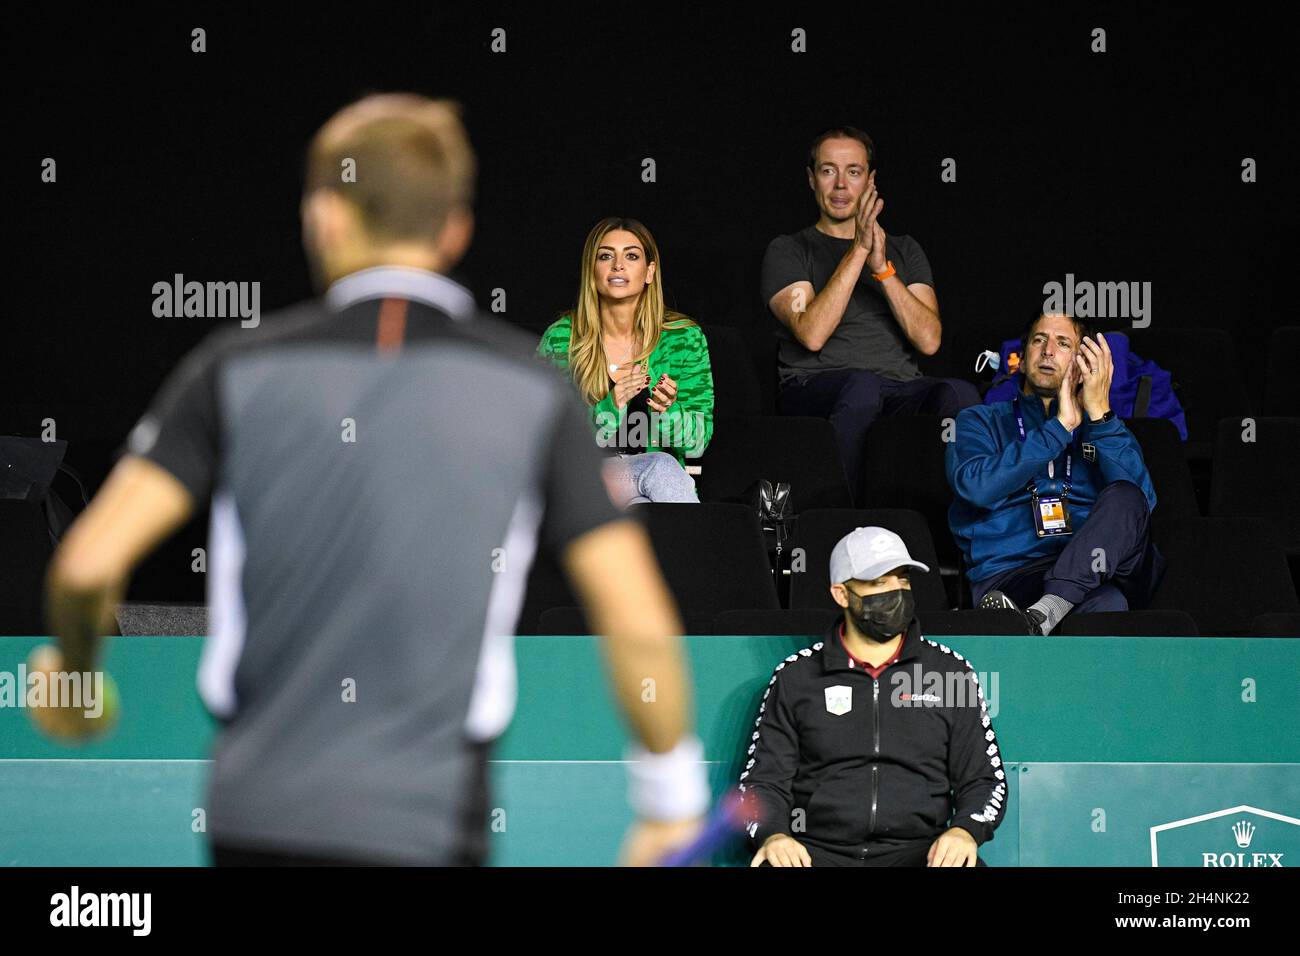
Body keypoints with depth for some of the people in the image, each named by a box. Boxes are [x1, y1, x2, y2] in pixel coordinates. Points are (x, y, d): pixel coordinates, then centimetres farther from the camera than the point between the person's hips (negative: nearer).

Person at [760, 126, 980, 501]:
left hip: (900, 392, 3)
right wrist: (858, 252, -9)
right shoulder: (788, 251, 13)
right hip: (816, 387, -3)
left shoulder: (904, 250, 23)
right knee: (862, 385, -40)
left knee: (960, 393, -32)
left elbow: (929, 340, 6)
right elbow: (812, 334, -7)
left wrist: (882, 268, -6)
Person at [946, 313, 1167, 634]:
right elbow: (978, 486, -4)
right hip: (1010, 571, -3)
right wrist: (1061, 427, -3)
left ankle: (1042, 615, -45)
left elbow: (1142, 500, 4)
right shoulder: (979, 422, 22)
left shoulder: (1101, 428, 27)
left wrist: (1100, 414, -1)